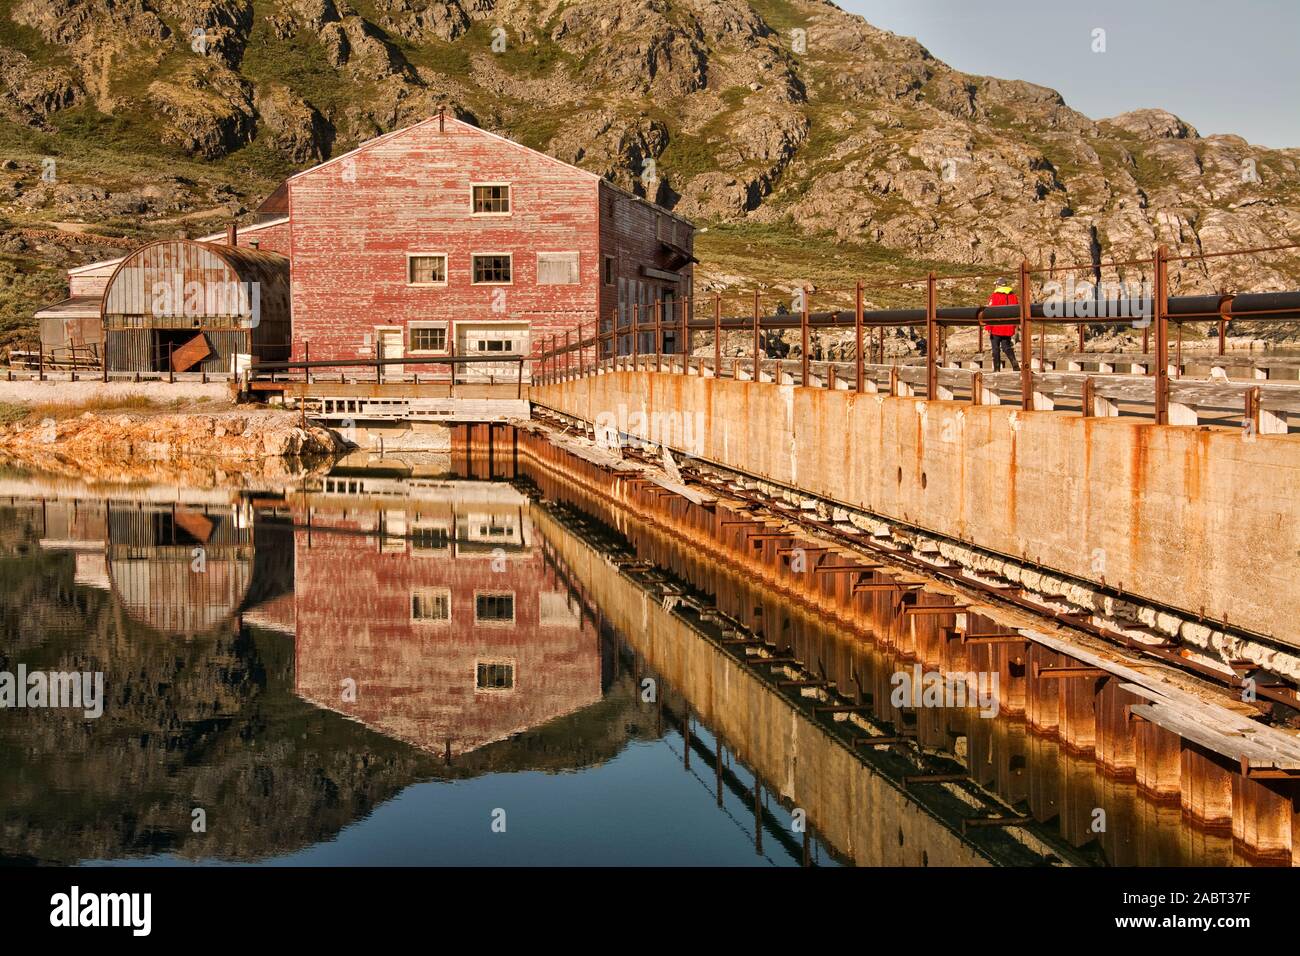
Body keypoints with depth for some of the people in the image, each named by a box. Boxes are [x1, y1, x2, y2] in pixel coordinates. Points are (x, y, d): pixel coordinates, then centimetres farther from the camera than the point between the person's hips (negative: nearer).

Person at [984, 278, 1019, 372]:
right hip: (1008, 329, 5)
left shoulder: (994, 297, -9)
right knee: (1007, 347, 12)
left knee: (996, 349, 4)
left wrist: (988, 328, -10)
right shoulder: (1013, 296, 8)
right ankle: (1015, 364, -7)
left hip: (996, 329, -5)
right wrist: (1015, 329, 18)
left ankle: (997, 369, 3)